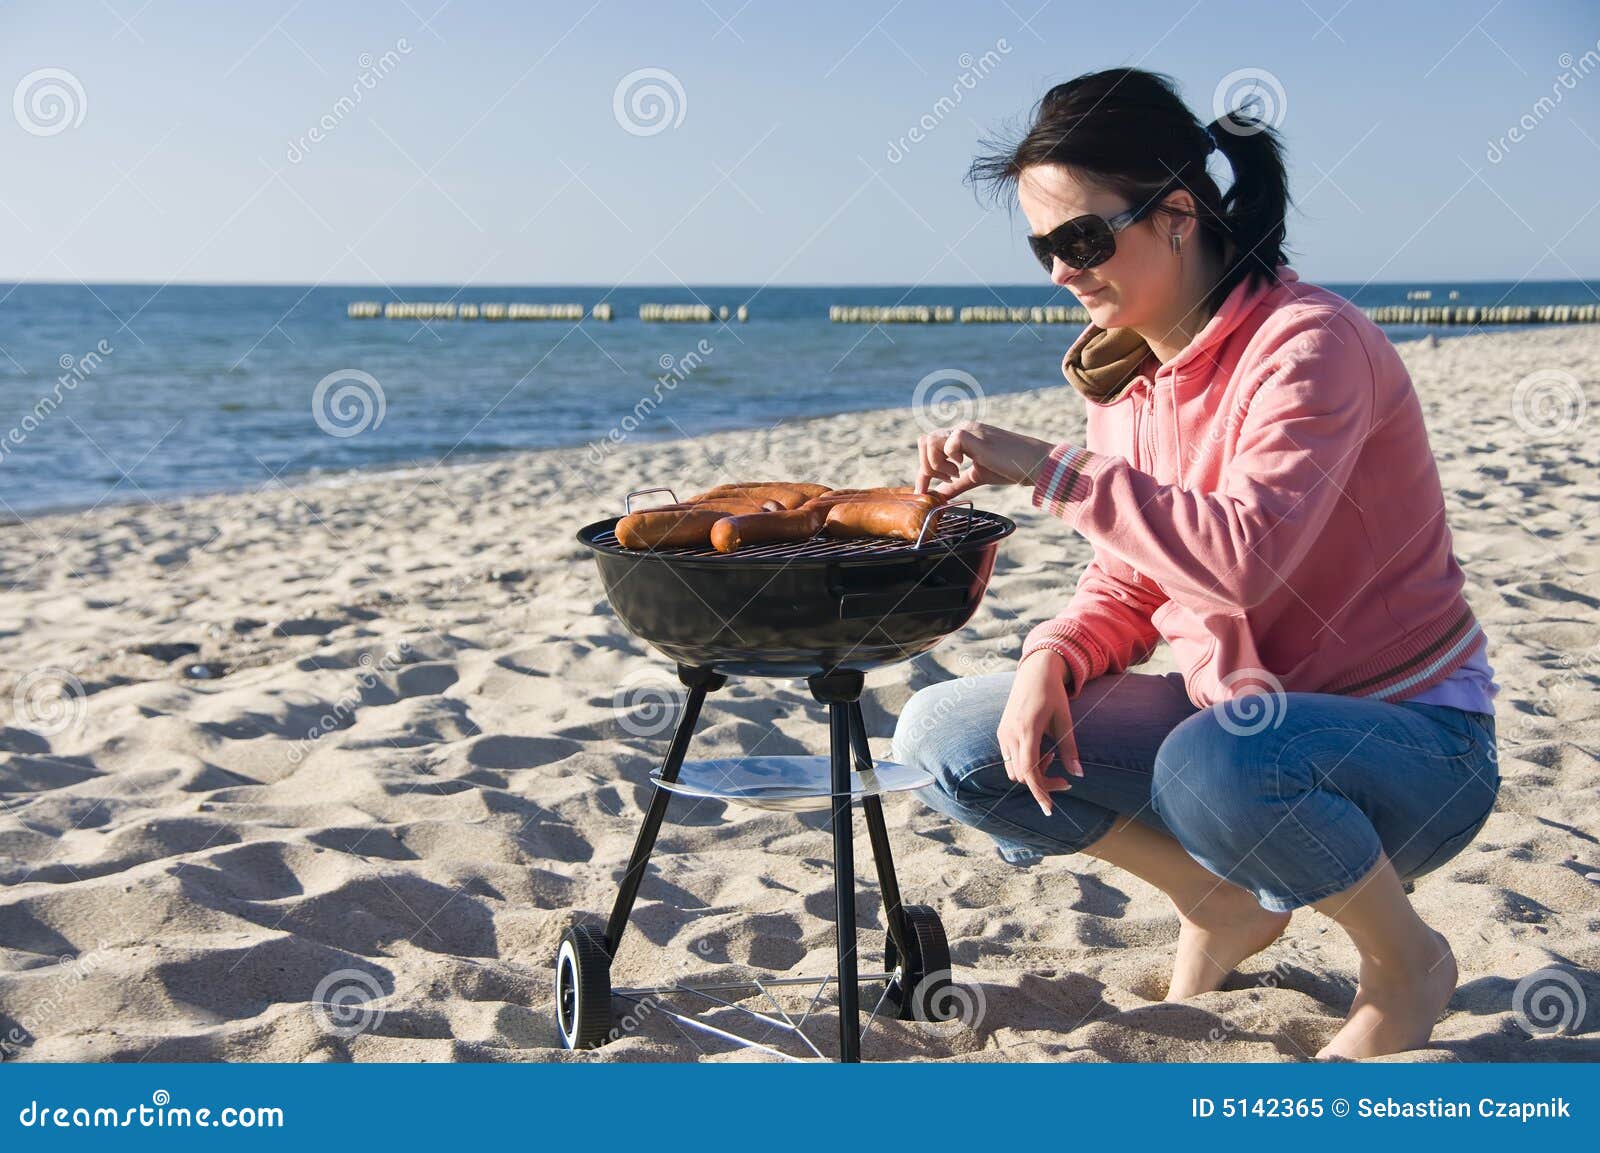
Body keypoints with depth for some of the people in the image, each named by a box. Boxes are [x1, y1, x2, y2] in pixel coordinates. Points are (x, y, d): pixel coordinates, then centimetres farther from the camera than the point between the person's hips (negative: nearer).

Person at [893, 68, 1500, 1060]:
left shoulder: (1309, 343, -21)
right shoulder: (1126, 369, 2)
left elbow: (1247, 556, -37)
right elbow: (1128, 583, 6)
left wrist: (1051, 468, -33)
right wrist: (1053, 658, -14)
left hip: (1409, 740, -7)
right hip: (1231, 715, 7)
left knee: (1214, 764, -41)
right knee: (945, 738, -5)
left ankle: (1407, 963, -6)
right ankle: (1225, 907, 11)